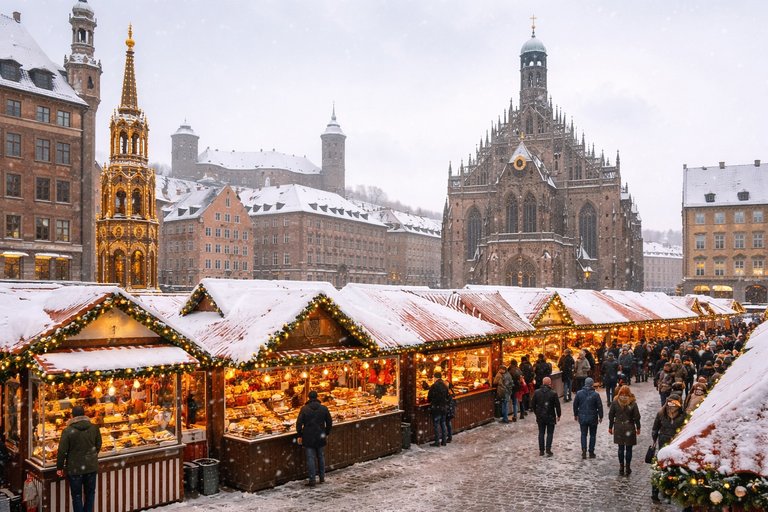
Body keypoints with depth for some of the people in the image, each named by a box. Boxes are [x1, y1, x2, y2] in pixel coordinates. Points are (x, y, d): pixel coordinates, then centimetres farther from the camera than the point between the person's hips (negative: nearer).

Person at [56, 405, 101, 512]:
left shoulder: (68, 431, -13)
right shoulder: (94, 428, -2)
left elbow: (62, 451, -12)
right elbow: (98, 445, 8)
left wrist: (59, 467, 0)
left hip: (75, 468, -3)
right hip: (91, 467, 3)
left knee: (77, 495, 11)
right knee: (90, 493, 17)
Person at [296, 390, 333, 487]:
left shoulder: (304, 409, -7)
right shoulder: (324, 408, 0)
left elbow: (299, 423, -8)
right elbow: (329, 422, 6)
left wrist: (300, 435, 2)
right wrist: (327, 433, 18)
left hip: (308, 438, -2)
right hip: (320, 437, 3)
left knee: (310, 458, 1)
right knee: (321, 457, 16)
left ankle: (312, 480, 1)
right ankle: (322, 477, 23)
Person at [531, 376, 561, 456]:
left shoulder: (536, 392, -5)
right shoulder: (553, 393, -14)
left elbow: (532, 404, 2)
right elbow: (557, 405, -9)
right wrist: (558, 415, 5)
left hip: (540, 416, 3)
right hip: (550, 417, -3)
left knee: (541, 433, 13)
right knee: (550, 433, 8)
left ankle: (541, 450, 15)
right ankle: (548, 450, 5)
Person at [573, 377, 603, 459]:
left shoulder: (579, 393, -5)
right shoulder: (595, 394, -13)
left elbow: (575, 405, 3)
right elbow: (600, 406, -8)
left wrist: (575, 415, 16)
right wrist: (600, 417, 5)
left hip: (582, 417, 2)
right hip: (593, 418, -2)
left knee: (583, 434, 11)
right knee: (592, 435, 12)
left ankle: (584, 451, -1)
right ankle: (591, 452, 14)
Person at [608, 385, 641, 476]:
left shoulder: (615, 402, -5)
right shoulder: (633, 403, -10)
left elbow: (611, 416, 0)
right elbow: (637, 417, -6)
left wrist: (610, 427, 11)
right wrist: (638, 428, 7)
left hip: (618, 428, 2)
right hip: (629, 428, -2)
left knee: (621, 448, 12)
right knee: (628, 449, 7)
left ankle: (621, 468, 15)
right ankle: (628, 468, 11)